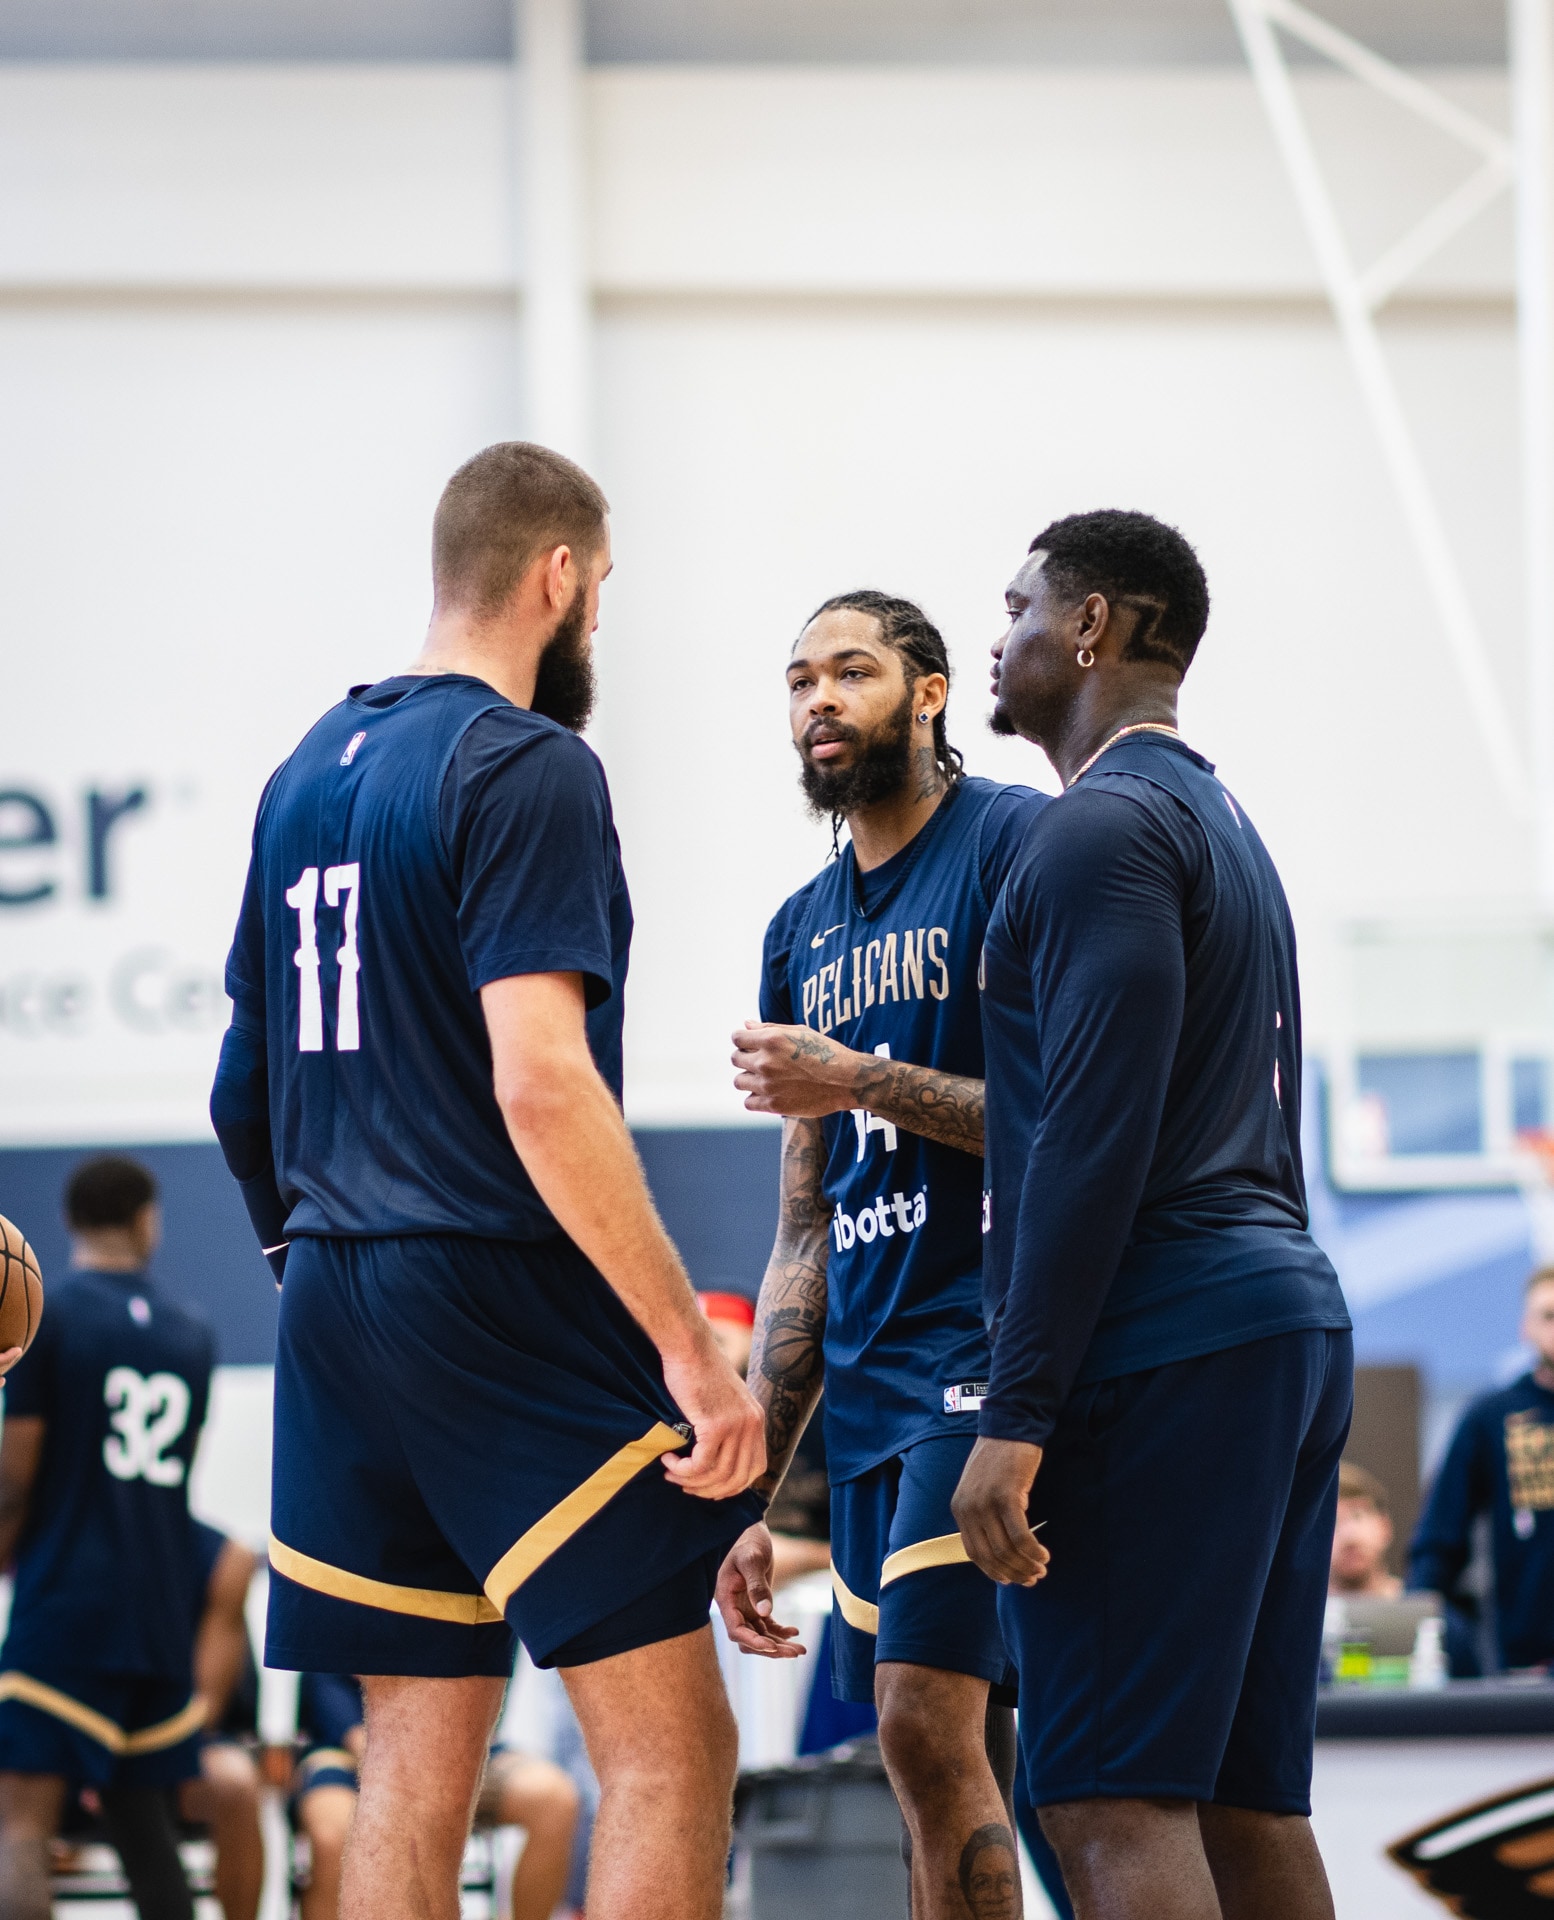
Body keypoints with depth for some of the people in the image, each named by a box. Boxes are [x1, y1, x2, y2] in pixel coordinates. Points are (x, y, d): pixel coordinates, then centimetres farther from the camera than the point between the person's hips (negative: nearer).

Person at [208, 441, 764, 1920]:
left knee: (416, 1767, 9)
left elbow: (245, 1092, 20)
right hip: (505, 1298, -9)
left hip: (339, 1302, 9)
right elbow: (541, 1085, -21)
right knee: (671, 1752, -6)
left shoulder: (308, 773, 15)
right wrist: (690, 1347, -21)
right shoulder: (526, 769, -11)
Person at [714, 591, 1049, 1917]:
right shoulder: (803, 931, 18)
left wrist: (859, 1084, -15)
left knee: (926, 1718, -20)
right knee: (957, 1786, 7)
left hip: (987, 1354, -8)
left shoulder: (1019, 842, -5)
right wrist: (752, 1490, 15)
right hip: (869, 1390, 8)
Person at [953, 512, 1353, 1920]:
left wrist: (1015, 1419, -21)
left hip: (1161, 1348, -10)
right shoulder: (1225, 825, 23)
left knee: (1113, 1805, -13)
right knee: (1250, 1803, 8)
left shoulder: (1103, 827, -9)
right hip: (1289, 1319, 10)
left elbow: (1094, 1136, -18)